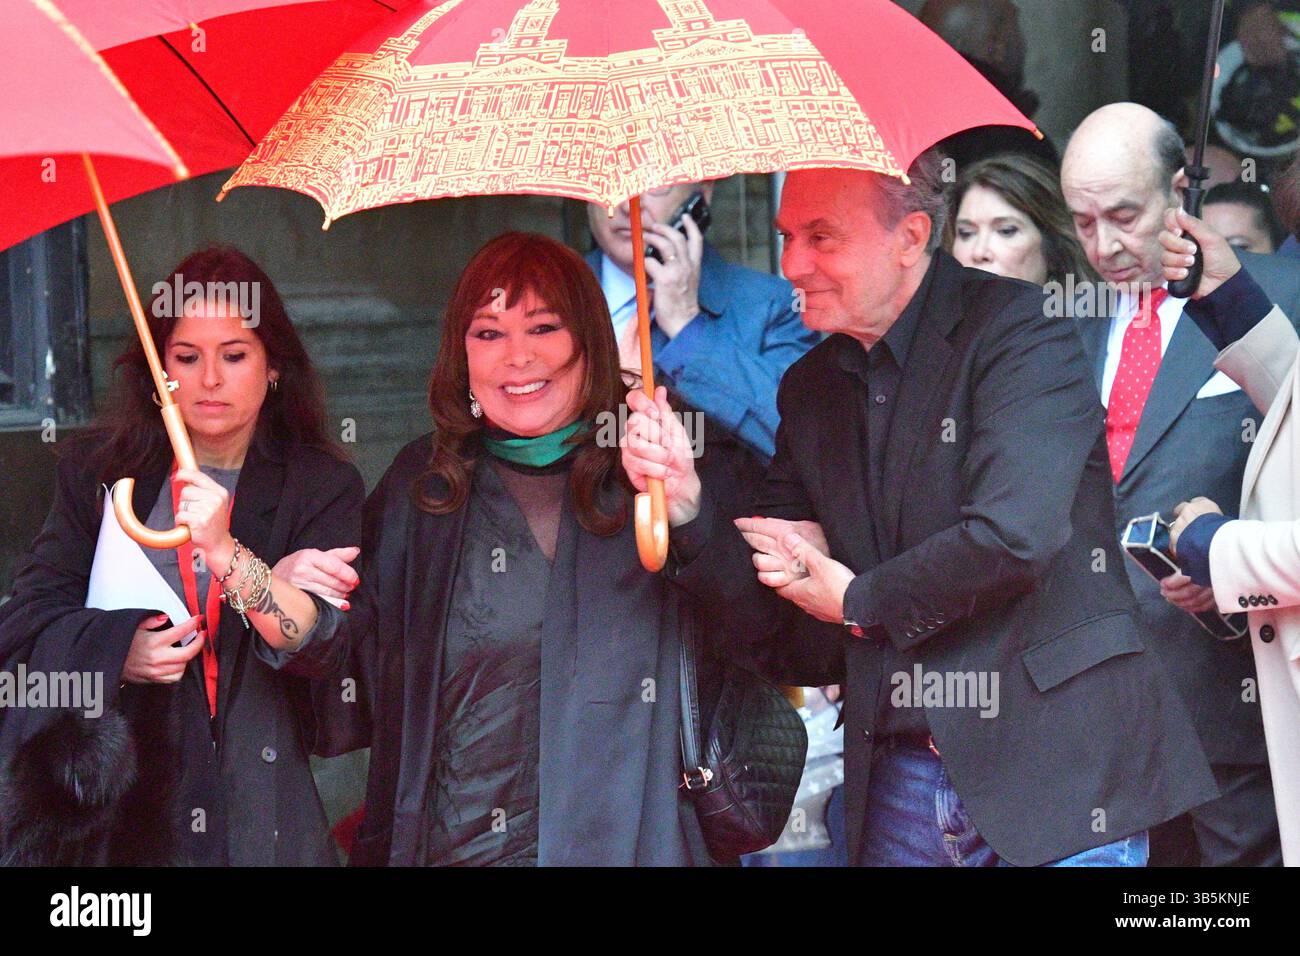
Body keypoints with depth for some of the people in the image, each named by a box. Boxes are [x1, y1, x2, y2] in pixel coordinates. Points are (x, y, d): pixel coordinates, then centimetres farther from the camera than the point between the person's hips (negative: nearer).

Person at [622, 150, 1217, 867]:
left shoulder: (1017, 329, -9)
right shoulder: (810, 389, 11)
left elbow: (1015, 535, -22)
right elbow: (774, 615, 10)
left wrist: (859, 601, -6)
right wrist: (687, 502, -8)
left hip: (1055, 764, -6)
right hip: (899, 784, 6)